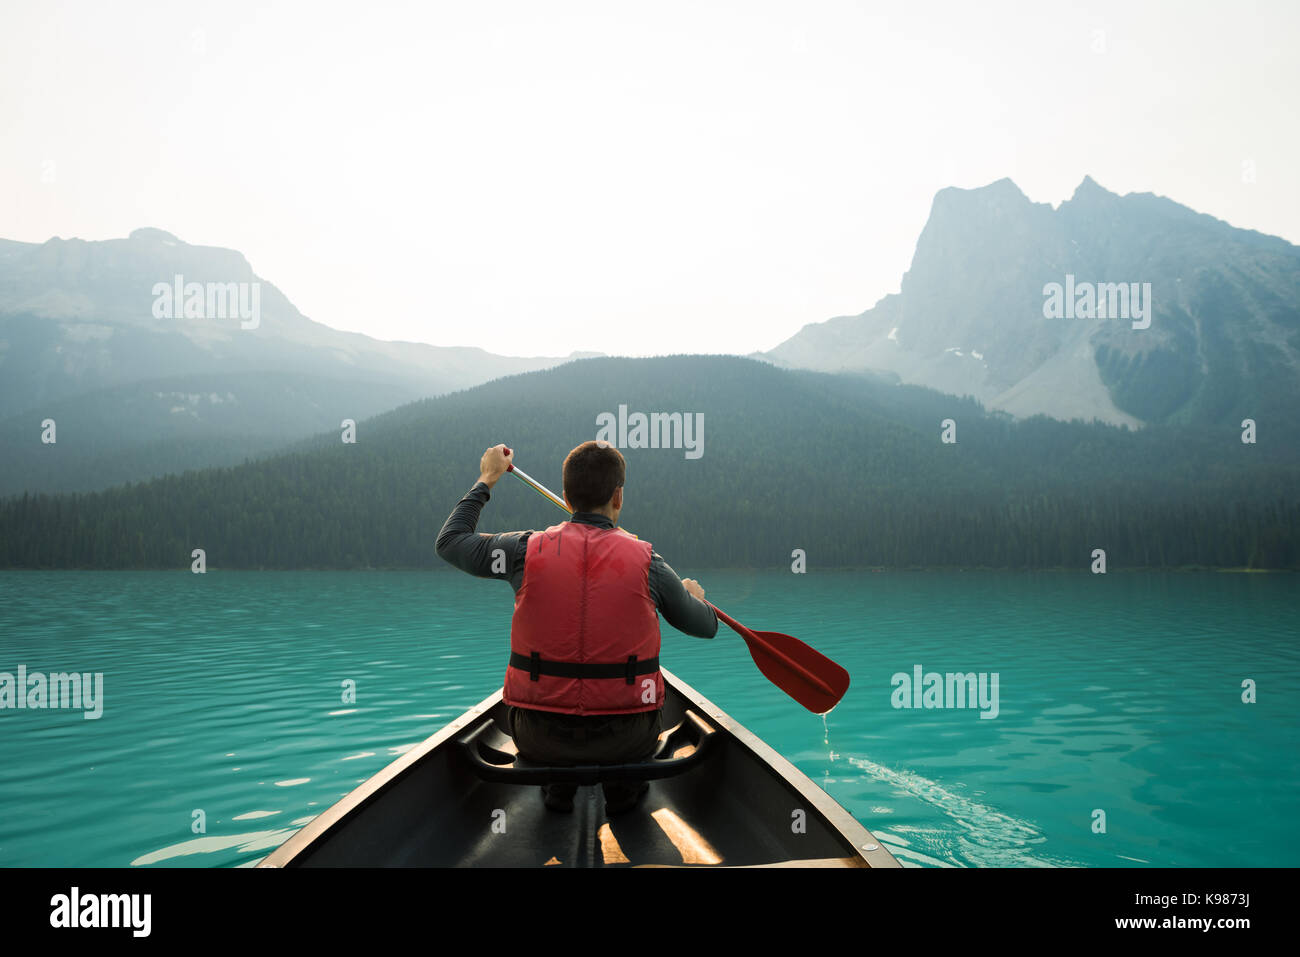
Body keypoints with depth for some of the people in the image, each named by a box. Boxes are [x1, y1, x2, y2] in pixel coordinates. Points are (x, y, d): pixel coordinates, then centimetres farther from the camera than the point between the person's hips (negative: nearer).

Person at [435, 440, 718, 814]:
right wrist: (695, 596, 32)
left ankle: (558, 786, 28)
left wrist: (487, 478, 21)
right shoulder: (646, 561, -8)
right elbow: (706, 626, 8)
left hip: (539, 738, 1)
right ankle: (622, 787, 28)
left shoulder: (528, 550, -8)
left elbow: (449, 541, 10)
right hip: (624, 739, -1)